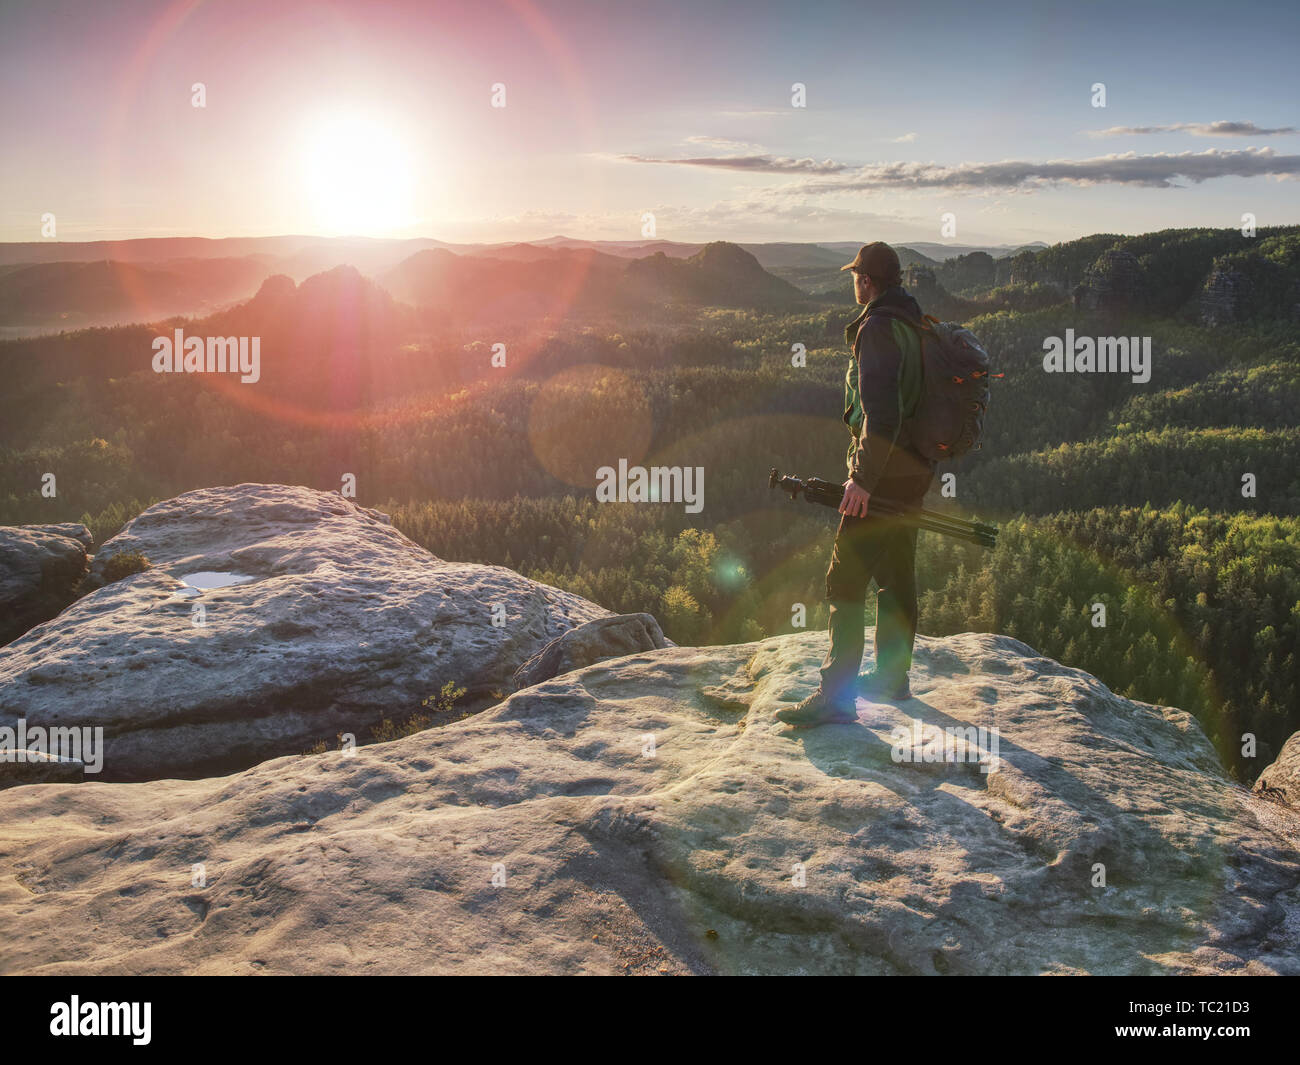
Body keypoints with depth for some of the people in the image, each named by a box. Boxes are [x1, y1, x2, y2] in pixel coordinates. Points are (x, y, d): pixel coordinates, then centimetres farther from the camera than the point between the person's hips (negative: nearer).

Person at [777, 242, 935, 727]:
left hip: (883, 474, -10)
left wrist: (862, 477, -26)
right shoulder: (919, 327, 13)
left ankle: (836, 695, -7)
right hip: (915, 473, 10)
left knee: (845, 582, -7)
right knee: (896, 577, 17)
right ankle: (892, 677, 29)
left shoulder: (877, 329, -16)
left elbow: (882, 410, -26)